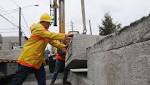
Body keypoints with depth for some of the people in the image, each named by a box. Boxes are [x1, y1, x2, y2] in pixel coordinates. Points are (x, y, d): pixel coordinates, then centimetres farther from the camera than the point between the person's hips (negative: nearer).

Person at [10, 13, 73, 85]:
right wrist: (65, 36, -22)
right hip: (28, 58, -10)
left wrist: (64, 46, 4)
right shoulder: (38, 28, -12)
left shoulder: (46, 32, 17)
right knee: (18, 79, -4)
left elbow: (53, 42, 14)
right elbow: (51, 35, -22)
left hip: (38, 60, 10)